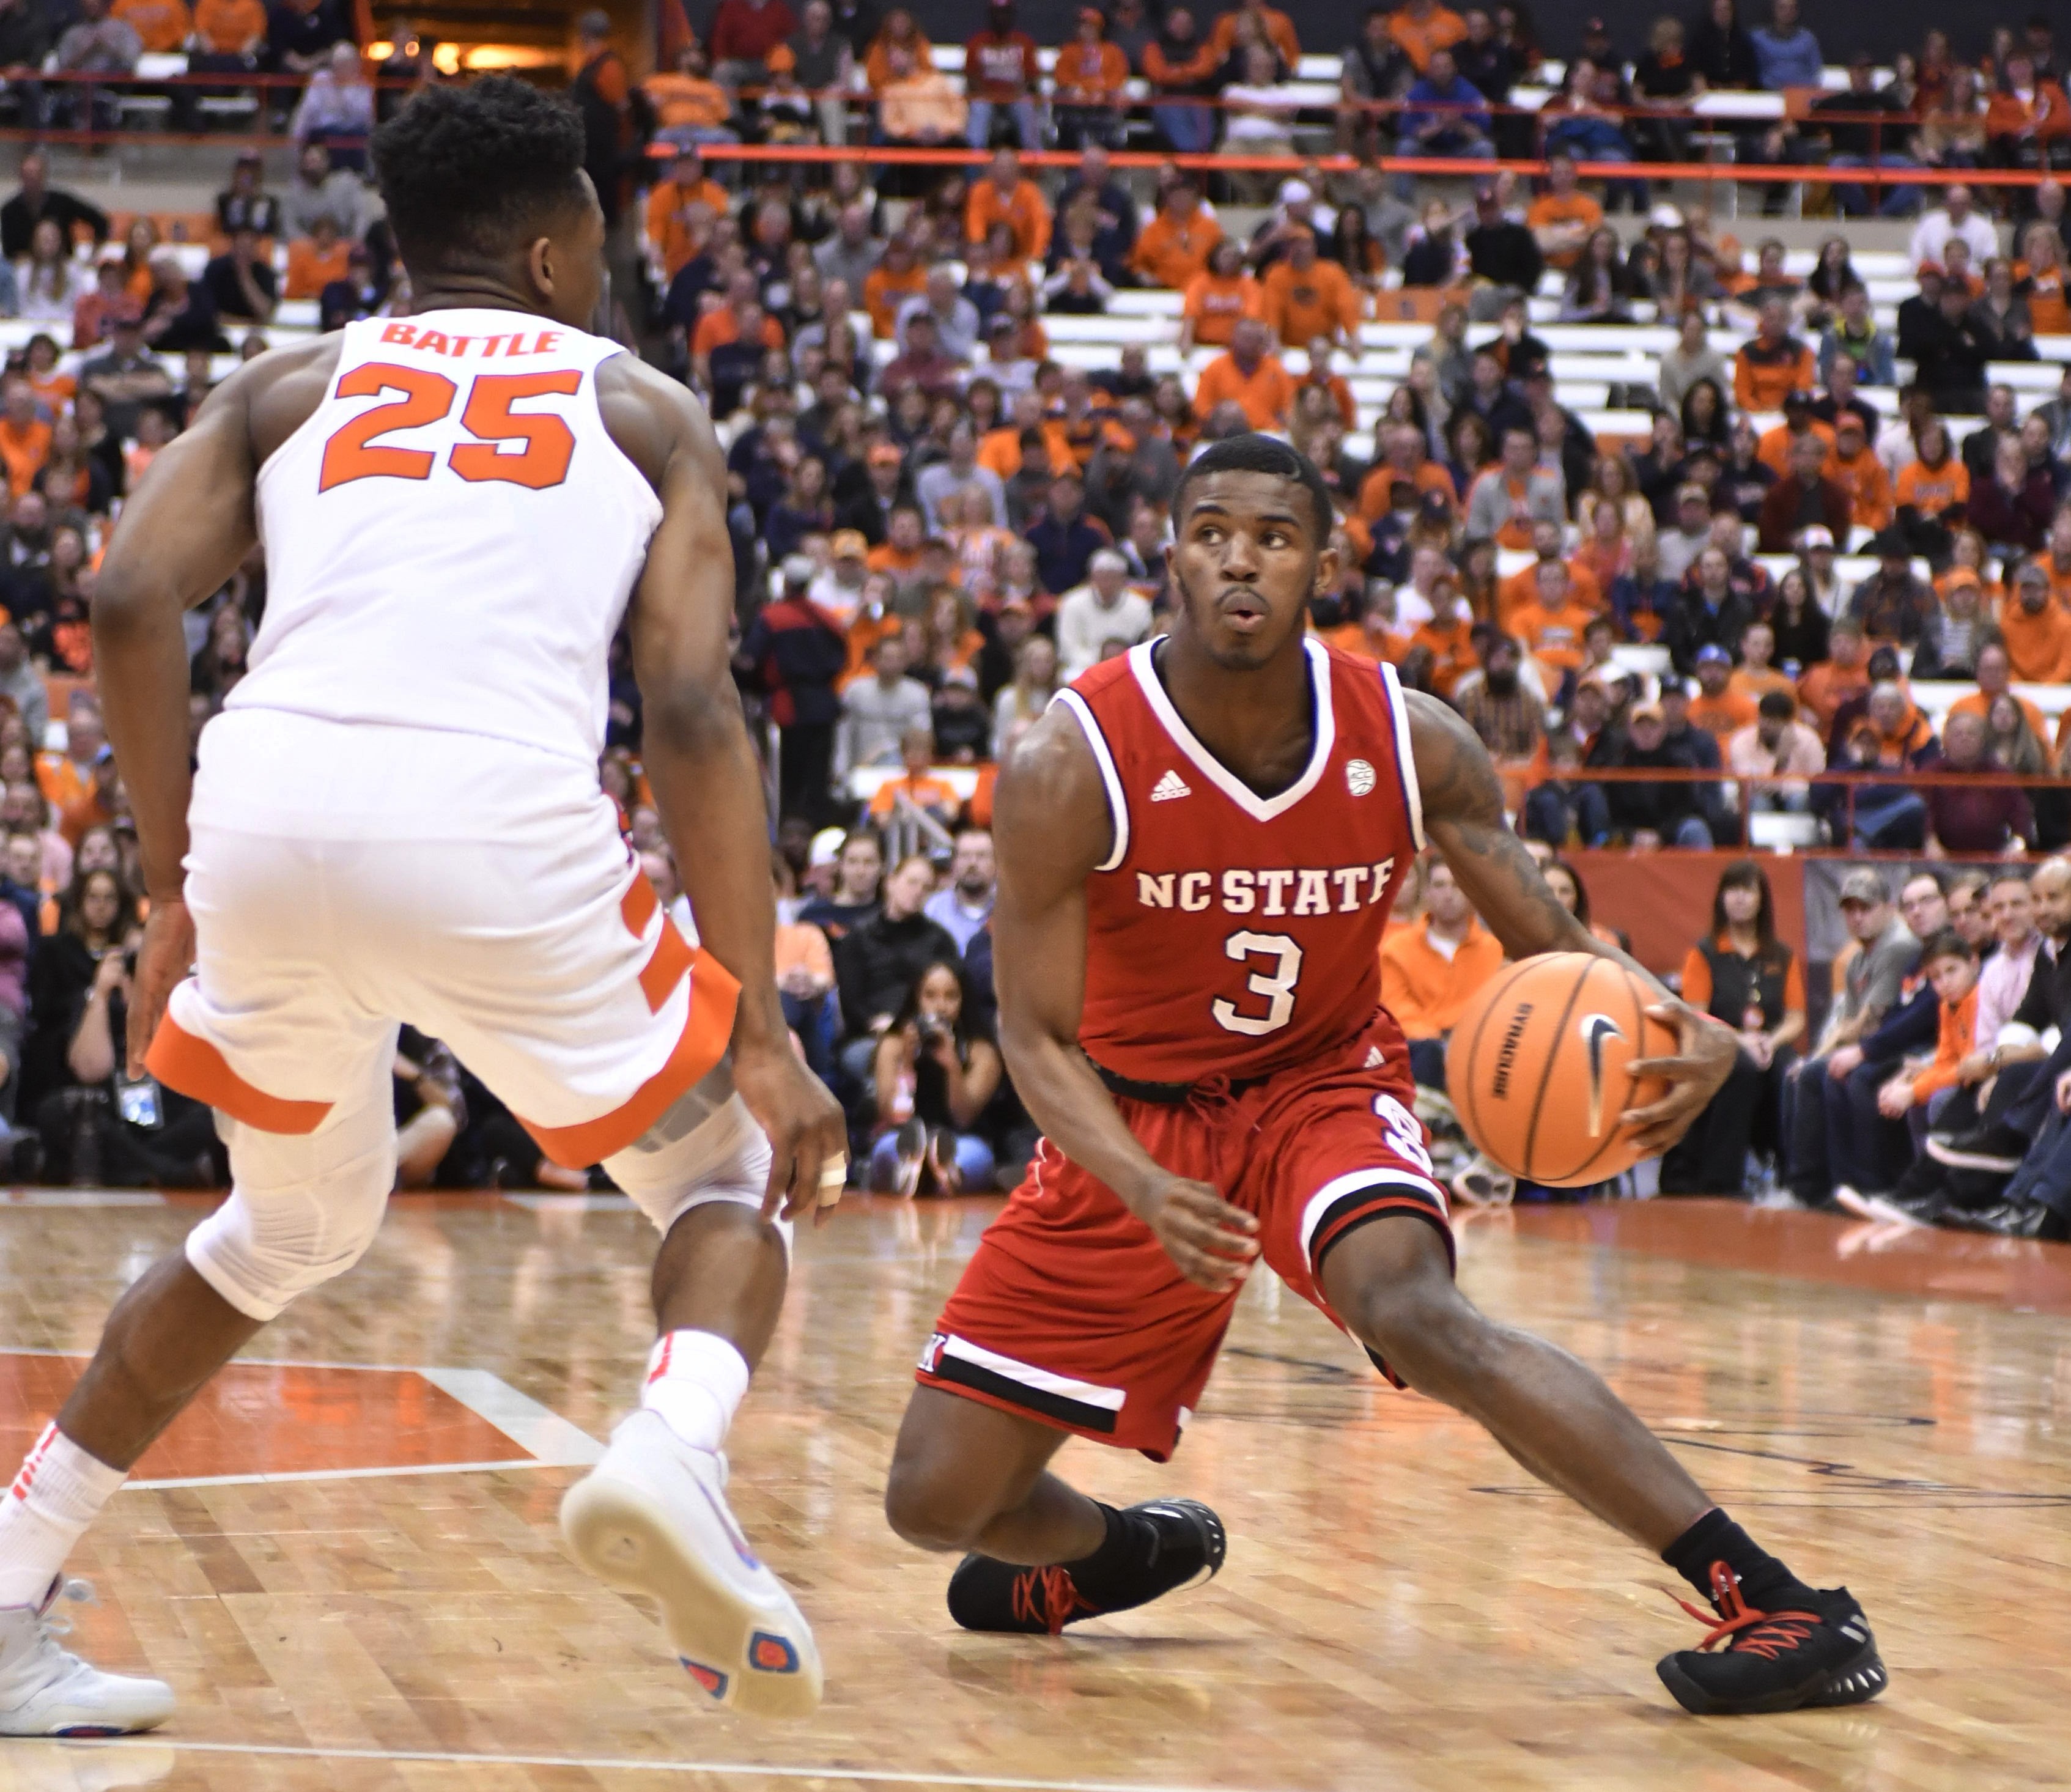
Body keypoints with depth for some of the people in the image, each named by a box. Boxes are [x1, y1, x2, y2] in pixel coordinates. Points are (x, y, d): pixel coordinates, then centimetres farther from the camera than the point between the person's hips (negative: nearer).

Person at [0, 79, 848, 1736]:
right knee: (732, 1172, 21)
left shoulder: (289, 383, 26)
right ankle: (672, 1455, -12)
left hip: (268, 801, 3)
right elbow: (696, 712, 6)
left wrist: (177, 890, 16)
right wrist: (761, 1031, 3)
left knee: (295, 1226, 30)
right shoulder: (645, 410, 21)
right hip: (503, 822, -3)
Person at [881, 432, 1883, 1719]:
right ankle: (1123, 1552, 38)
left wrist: (1686, 1028, -26)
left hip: (1324, 1083, -1)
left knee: (1410, 1308, -36)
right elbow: (1039, 1037, -17)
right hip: (1138, 1117, 1)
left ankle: (1784, 1607, -38)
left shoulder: (1411, 742, -14)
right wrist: (1145, 1192, -37)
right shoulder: (1073, 768, -21)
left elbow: (1551, 944, -3)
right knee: (936, 1503, -1)